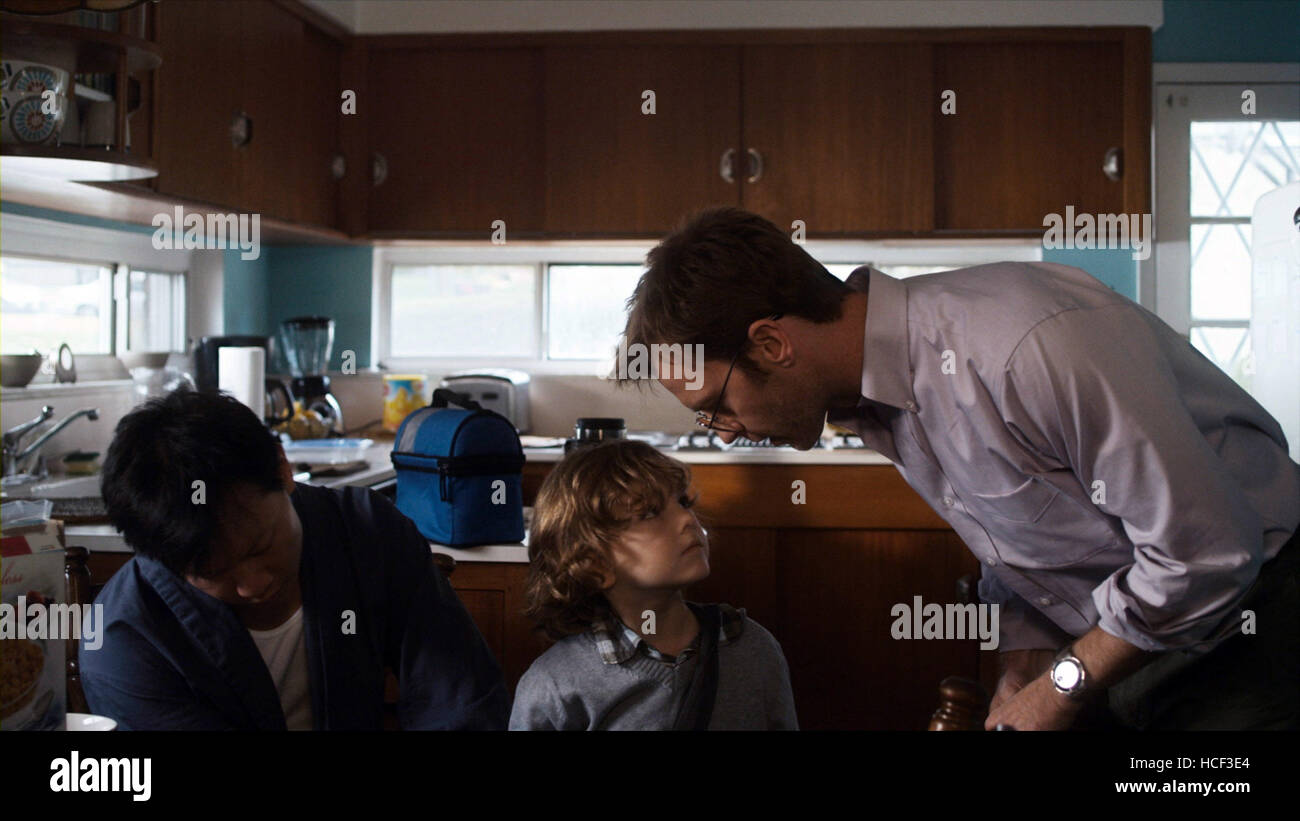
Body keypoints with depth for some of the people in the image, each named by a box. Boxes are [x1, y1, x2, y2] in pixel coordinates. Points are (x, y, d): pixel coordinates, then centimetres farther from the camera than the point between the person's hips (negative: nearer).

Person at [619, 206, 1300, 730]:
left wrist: (1061, 689, -15)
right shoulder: (873, 401, -4)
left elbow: (1204, 550, -27)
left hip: (1238, 614, -7)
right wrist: (1014, 693, -4)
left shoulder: (1031, 347, -32)